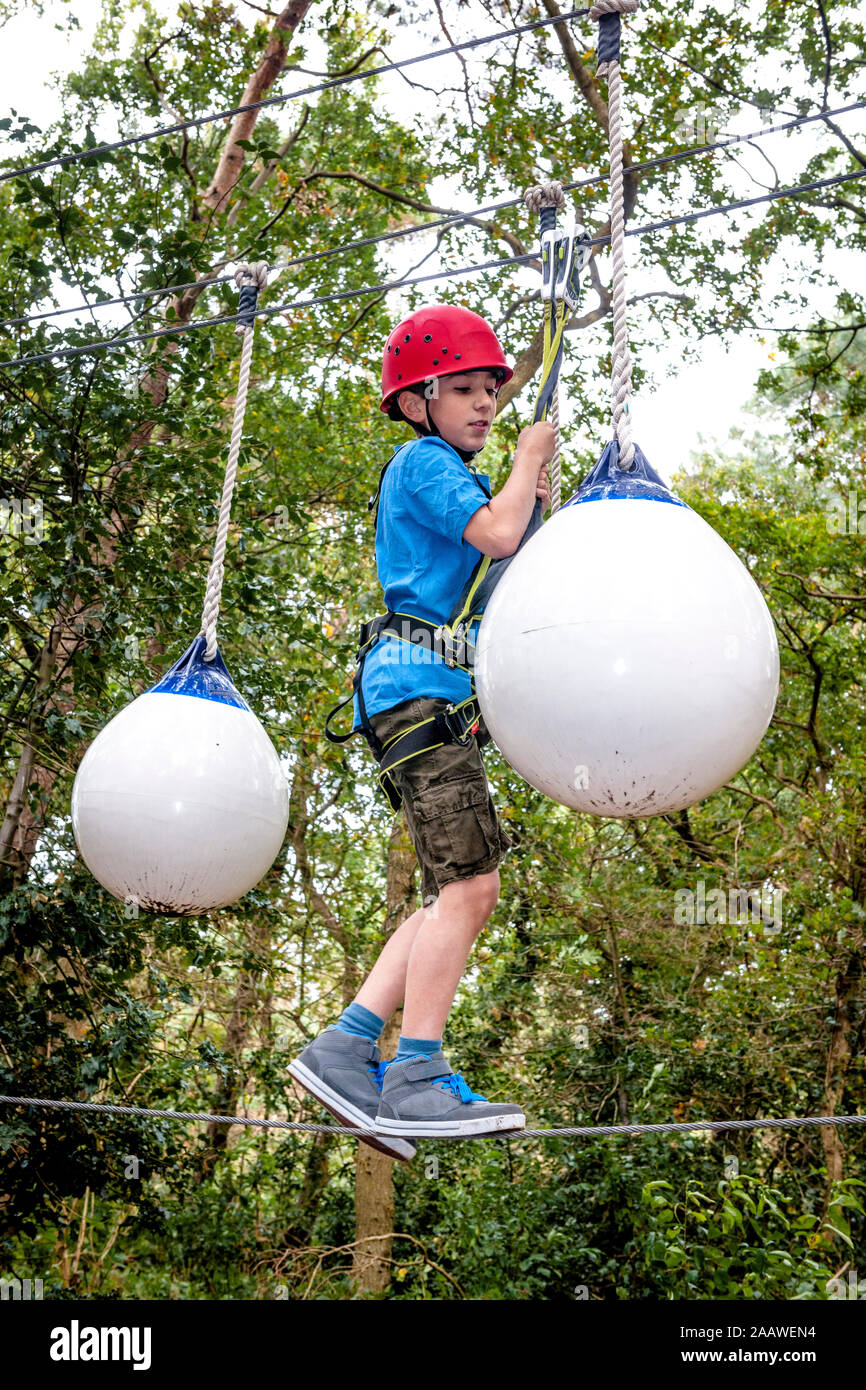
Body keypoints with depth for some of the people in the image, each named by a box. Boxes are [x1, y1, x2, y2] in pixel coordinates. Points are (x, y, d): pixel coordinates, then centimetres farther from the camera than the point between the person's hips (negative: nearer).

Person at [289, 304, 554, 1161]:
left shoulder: (448, 476, 29)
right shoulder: (423, 462, 0)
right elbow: (496, 535, -16)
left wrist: (537, 498, 18)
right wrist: (526, 462, 1)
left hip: (437, 691, 10)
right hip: (419, 680, -10)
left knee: (453, 894, 4)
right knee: (469, 883, -17)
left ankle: (346, 1048, 1)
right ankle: (417, 1080, -16)